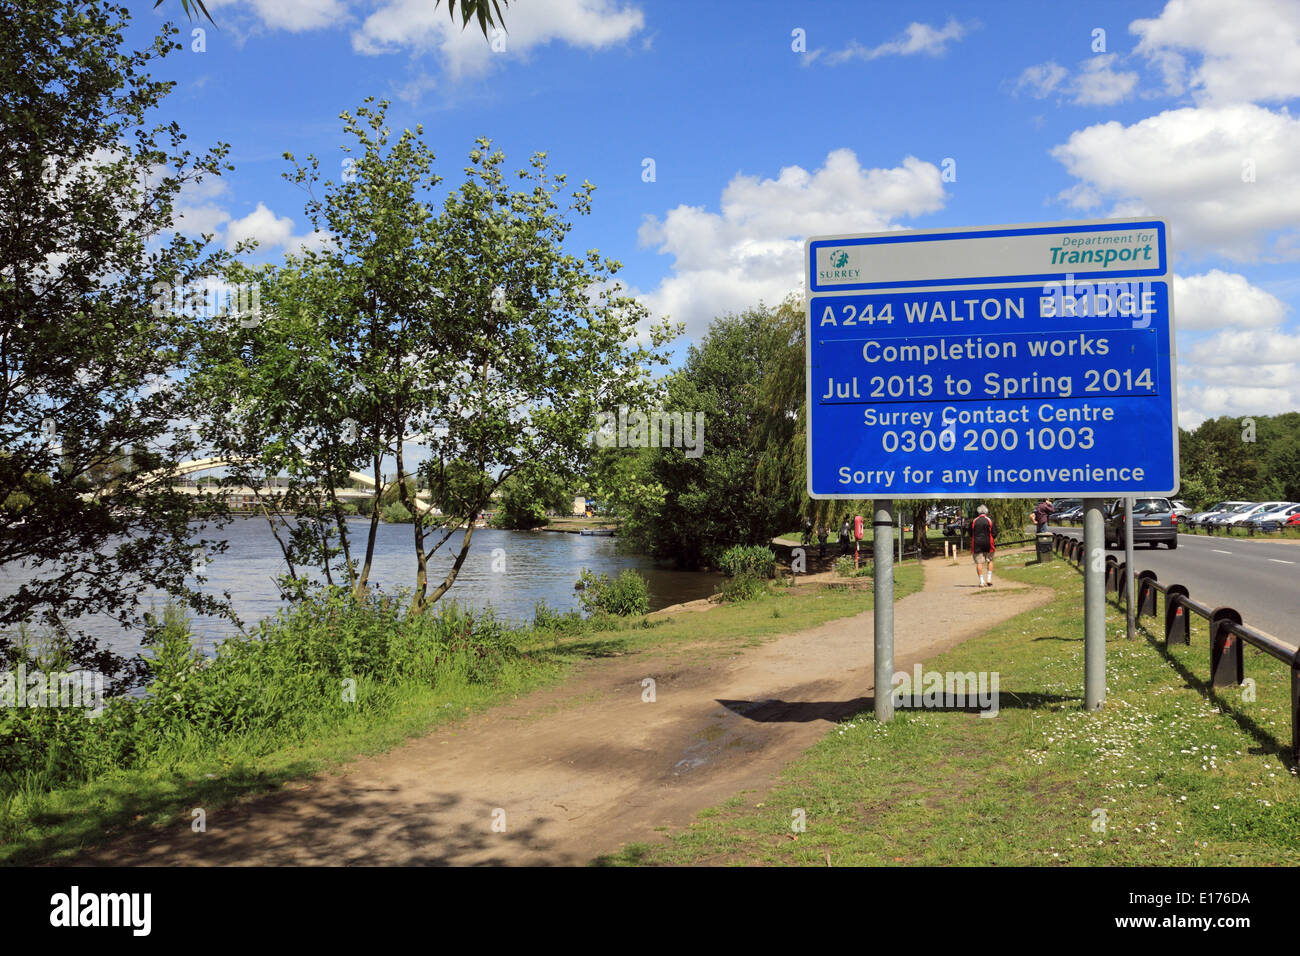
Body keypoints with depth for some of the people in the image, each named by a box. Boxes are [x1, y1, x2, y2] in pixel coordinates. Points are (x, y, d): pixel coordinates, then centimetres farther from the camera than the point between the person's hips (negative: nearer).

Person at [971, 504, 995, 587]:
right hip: (988, 543, 0)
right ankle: (989, 579, 6)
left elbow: (970, 534, 5)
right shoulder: (990, 520, 0)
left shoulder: (973, 522, 3)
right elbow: (994, 533, -2)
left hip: (977, 544, 0)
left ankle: (982, 581, -3)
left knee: (979, 562, 1)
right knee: (990, 561, 14)